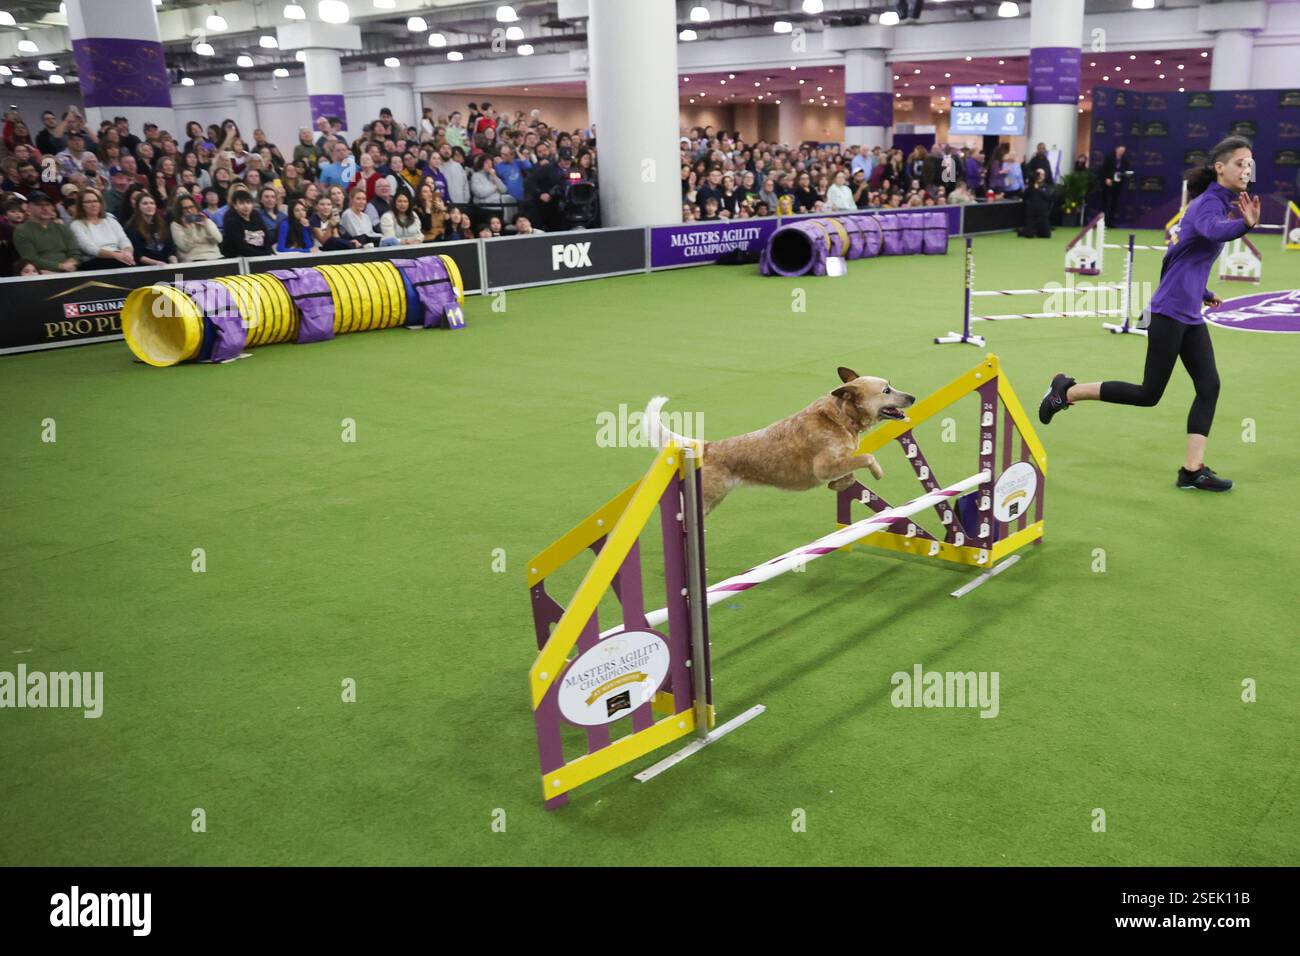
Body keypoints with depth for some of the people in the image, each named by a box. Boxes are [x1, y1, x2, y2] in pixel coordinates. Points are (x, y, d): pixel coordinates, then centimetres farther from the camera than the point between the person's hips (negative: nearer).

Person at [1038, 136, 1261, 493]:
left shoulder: (1223, 203, 15)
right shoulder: (1208, 203, -13)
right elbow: (1213, 230, -40)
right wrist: (1246, 225, -59)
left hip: (1190, 315, 9)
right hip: (1170, 311, -9)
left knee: (1209, 386, 1)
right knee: (1149, 394, -4)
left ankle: (1193, 470, 3)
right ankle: (1068, 391, 10)